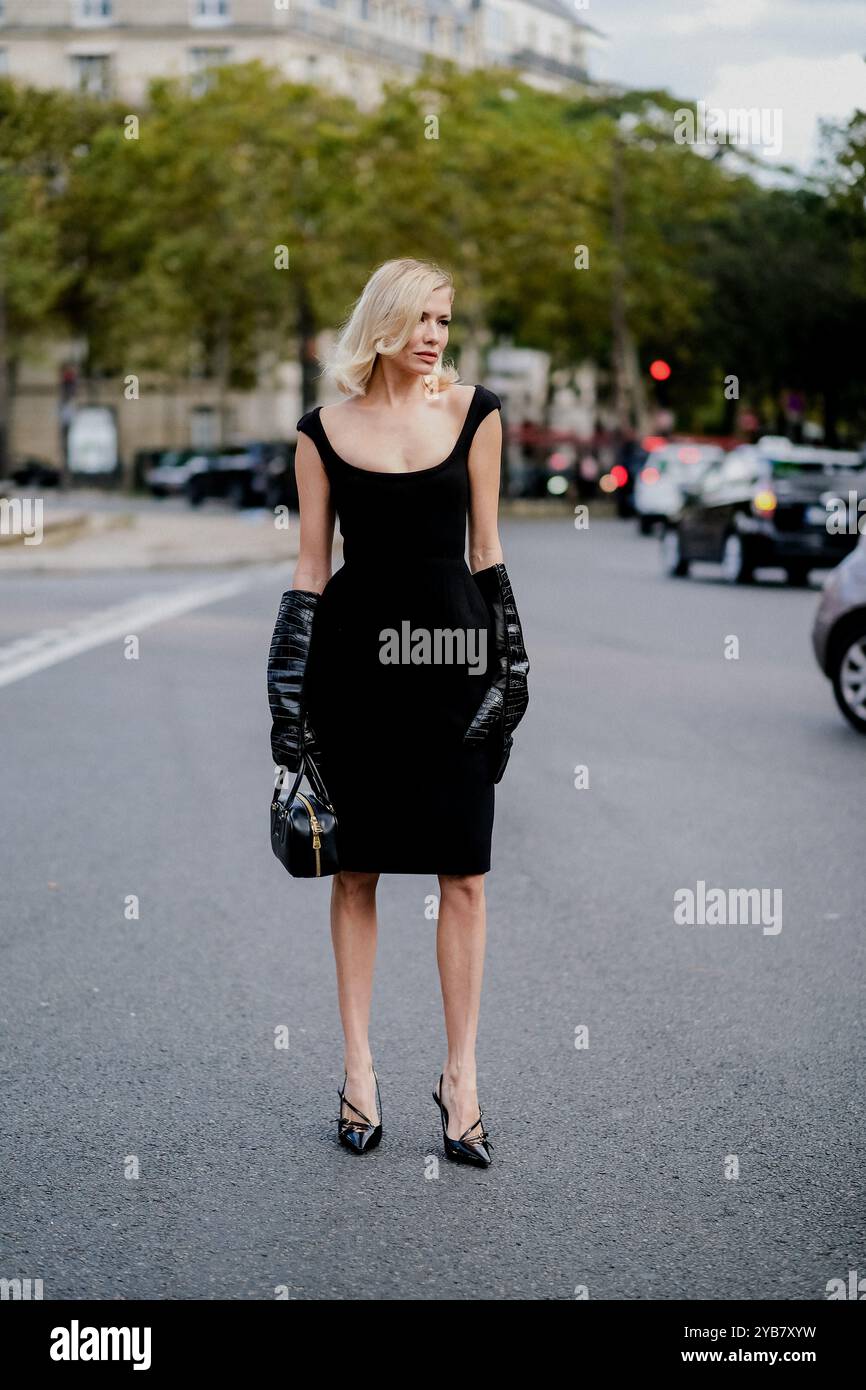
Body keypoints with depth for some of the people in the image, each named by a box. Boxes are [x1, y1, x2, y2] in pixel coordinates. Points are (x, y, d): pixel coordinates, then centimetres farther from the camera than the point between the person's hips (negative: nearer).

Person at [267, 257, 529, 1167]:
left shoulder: (472, 412, 5)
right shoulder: (324, 430, 3)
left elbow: (485, 547, 9)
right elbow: (311, 564, 5)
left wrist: (510, 669, 5)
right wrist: (288, 699, 0)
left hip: (453, 655, 0)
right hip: (354, 654, 0)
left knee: (464, 874, 0)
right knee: (356, 869, 6)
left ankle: (461, 1075, 11)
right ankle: (358, 1066, 17)